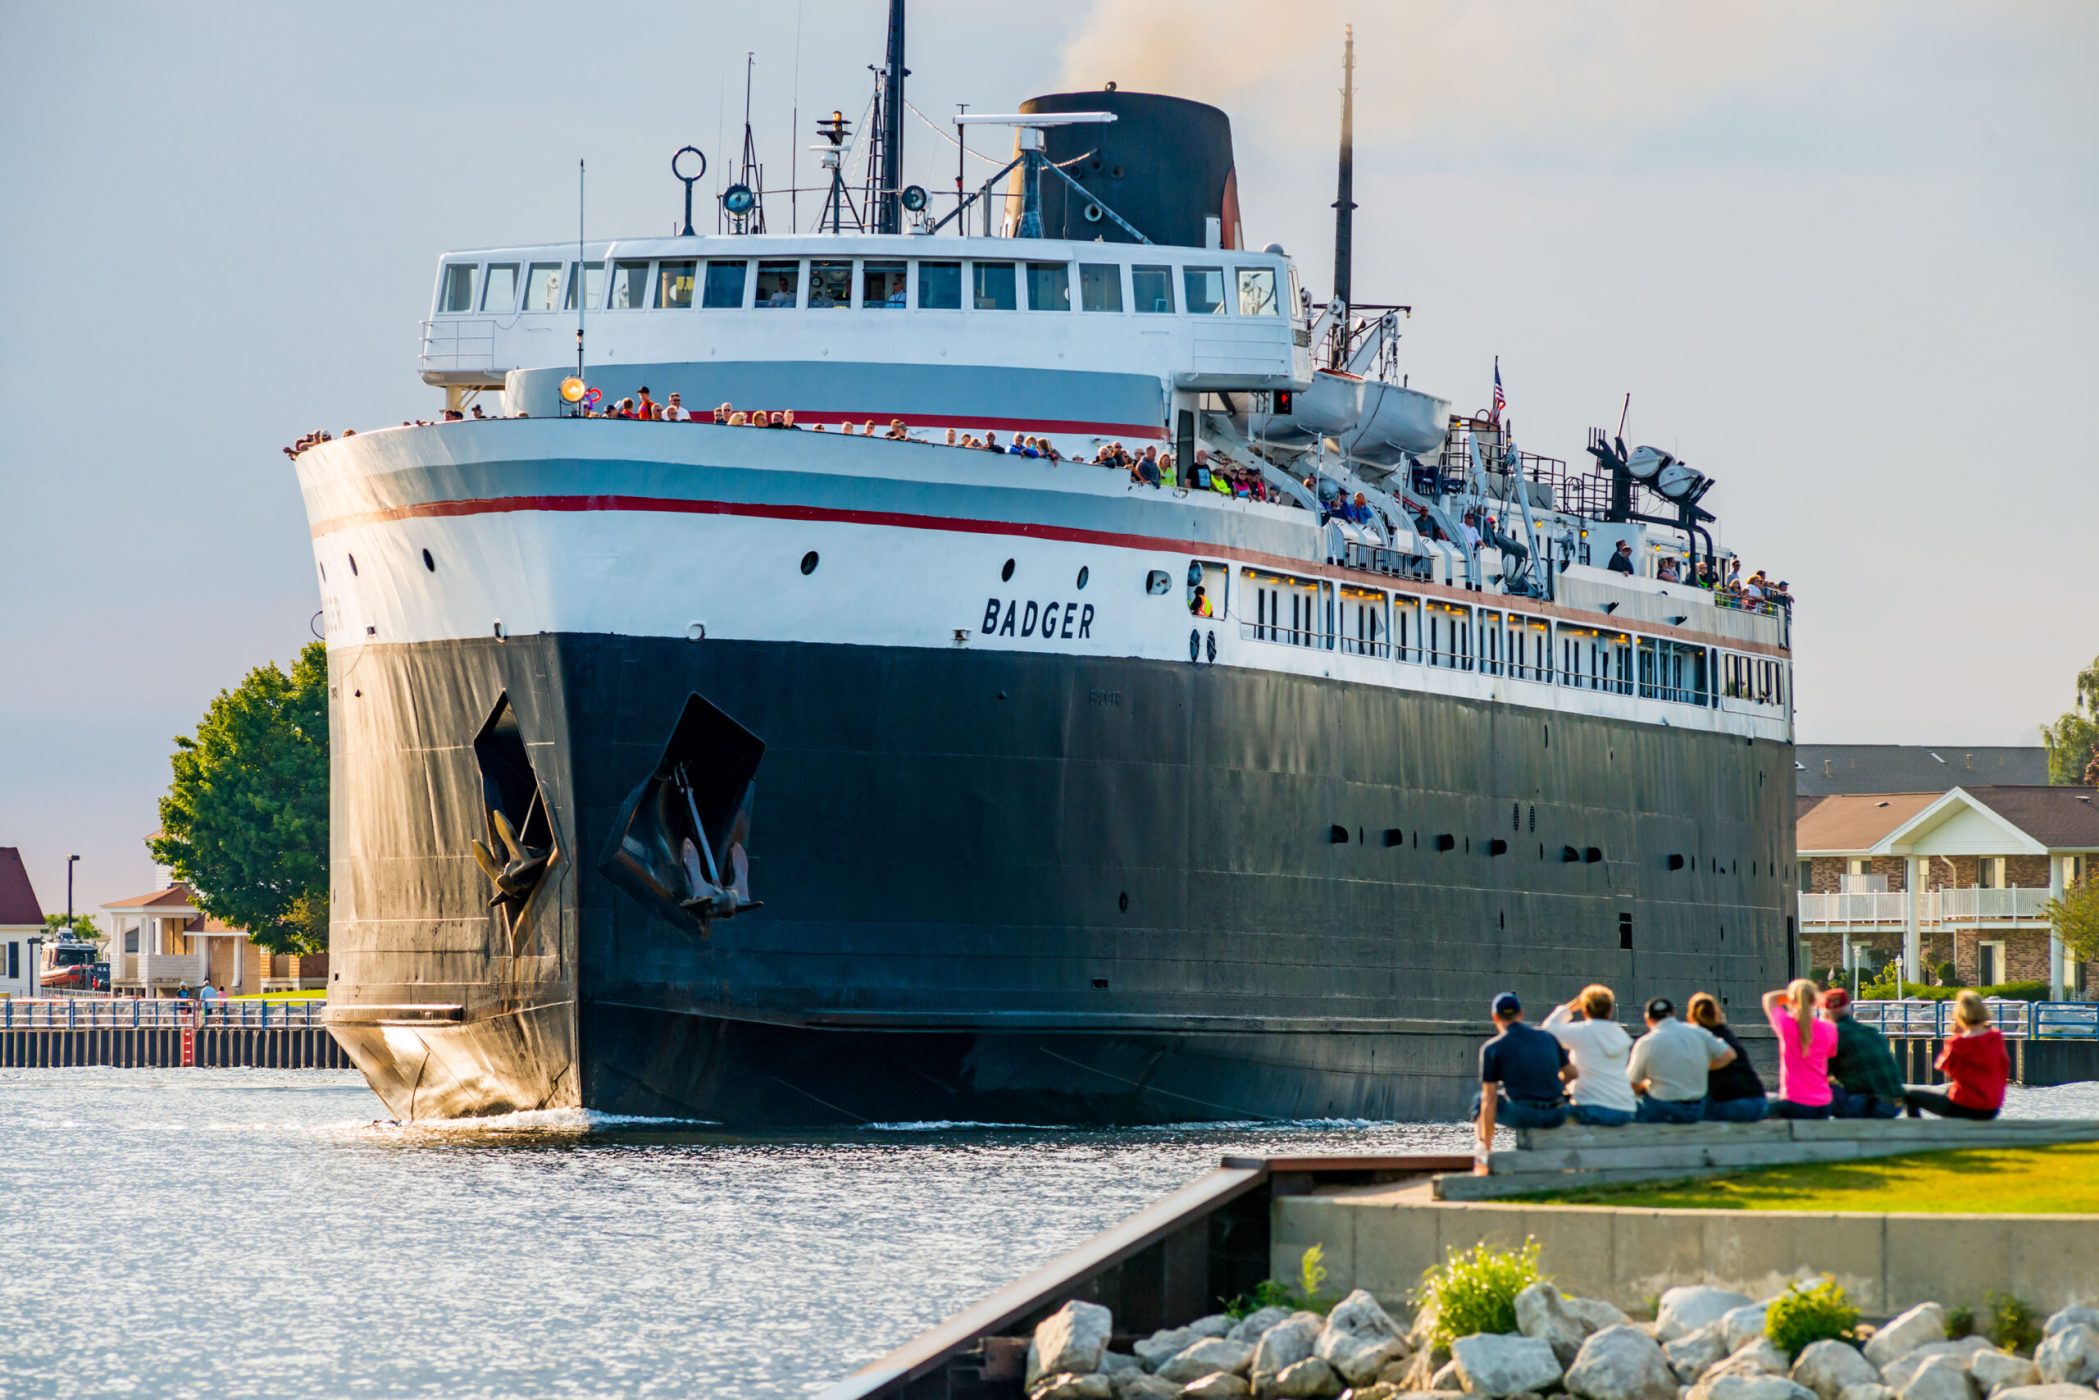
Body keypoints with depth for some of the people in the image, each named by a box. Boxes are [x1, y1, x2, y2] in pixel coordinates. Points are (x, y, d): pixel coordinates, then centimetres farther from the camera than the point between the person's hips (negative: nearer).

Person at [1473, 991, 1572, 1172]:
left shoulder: (1492, 1048, -1)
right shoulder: (1549, 1039, 10)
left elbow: (1490, 1099, -3)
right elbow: (1571, 1074, 19)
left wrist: (1486, 1145, 1)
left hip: (1521, 1115, -4)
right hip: (1556, 1117, 4)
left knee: (1480, 1100, 25)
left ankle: (1482, 1157, 12)